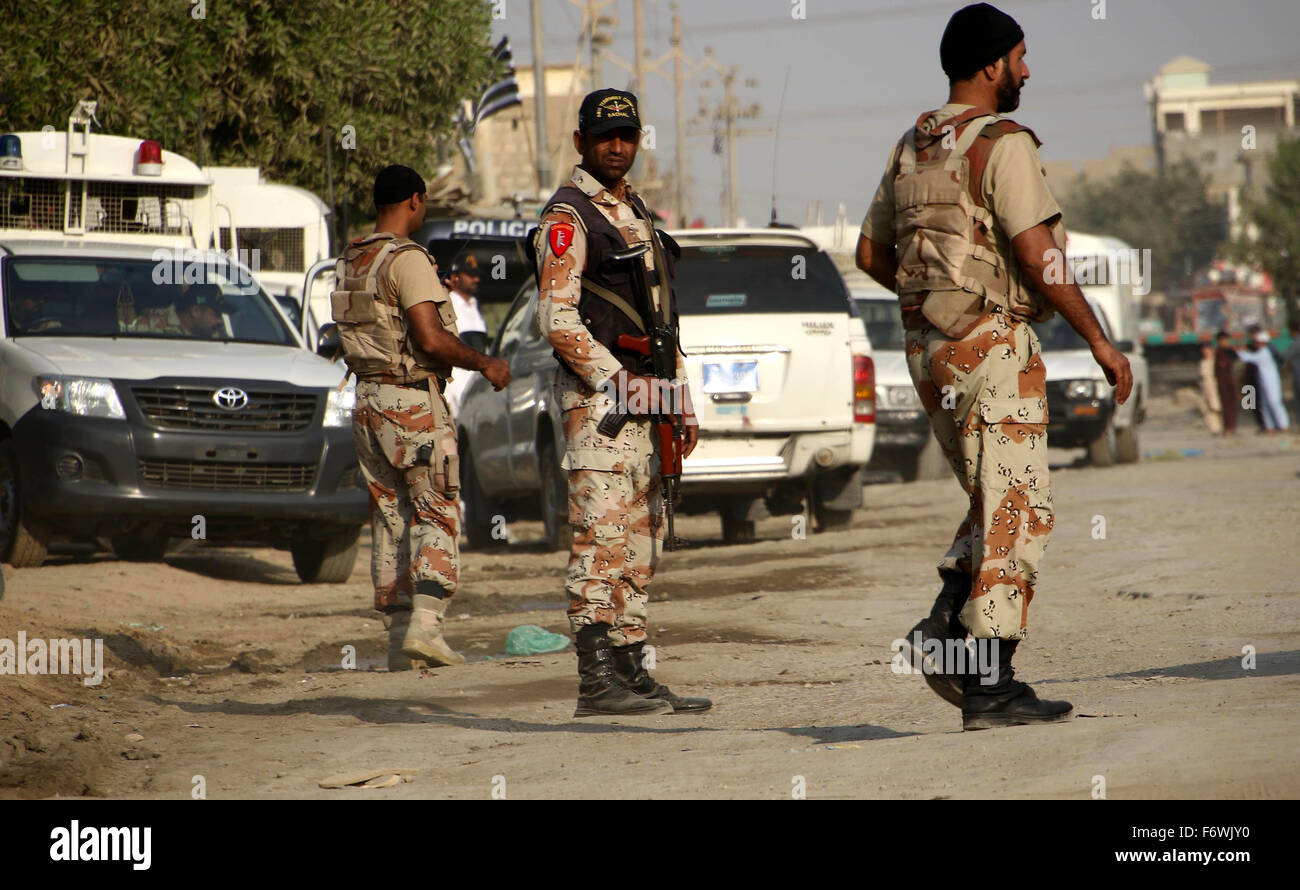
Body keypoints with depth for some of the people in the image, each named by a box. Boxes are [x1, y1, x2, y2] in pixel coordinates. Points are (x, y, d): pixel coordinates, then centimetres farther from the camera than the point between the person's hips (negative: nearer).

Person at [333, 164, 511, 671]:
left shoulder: (349, 263, 12)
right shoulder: (407, 260, -13)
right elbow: (432, 340, -20)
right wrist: (485, 364, -8)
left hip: (367, 400, 8)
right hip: (412, 401, -8)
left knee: (390, 518, 10)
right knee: (437, 516, -3)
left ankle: (399, 638, 9)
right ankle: (424, 625, -15)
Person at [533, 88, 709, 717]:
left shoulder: (636, 214, 21)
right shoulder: (567, 217, -7)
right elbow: (557, 321, -15)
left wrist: (682, 405, 20)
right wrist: (619, 383, -16)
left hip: (643, 401, 9)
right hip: (597, 400, -9)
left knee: (639, 546, 9)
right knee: (602, 540, -12)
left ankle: (632, 671, 13)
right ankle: (596, 682, -14)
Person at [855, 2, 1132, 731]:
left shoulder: (912, 149, 13)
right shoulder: (1002, 144, -13)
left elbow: (872, 254, 20)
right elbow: (1037, 256, -20)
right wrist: (1099, 340, -13)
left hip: (928, 346, 8)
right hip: (992, 346, -8)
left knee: (997, 504, 20)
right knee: (1017, 512, -4)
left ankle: (945, 631, 3)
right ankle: (992, 685, -7)